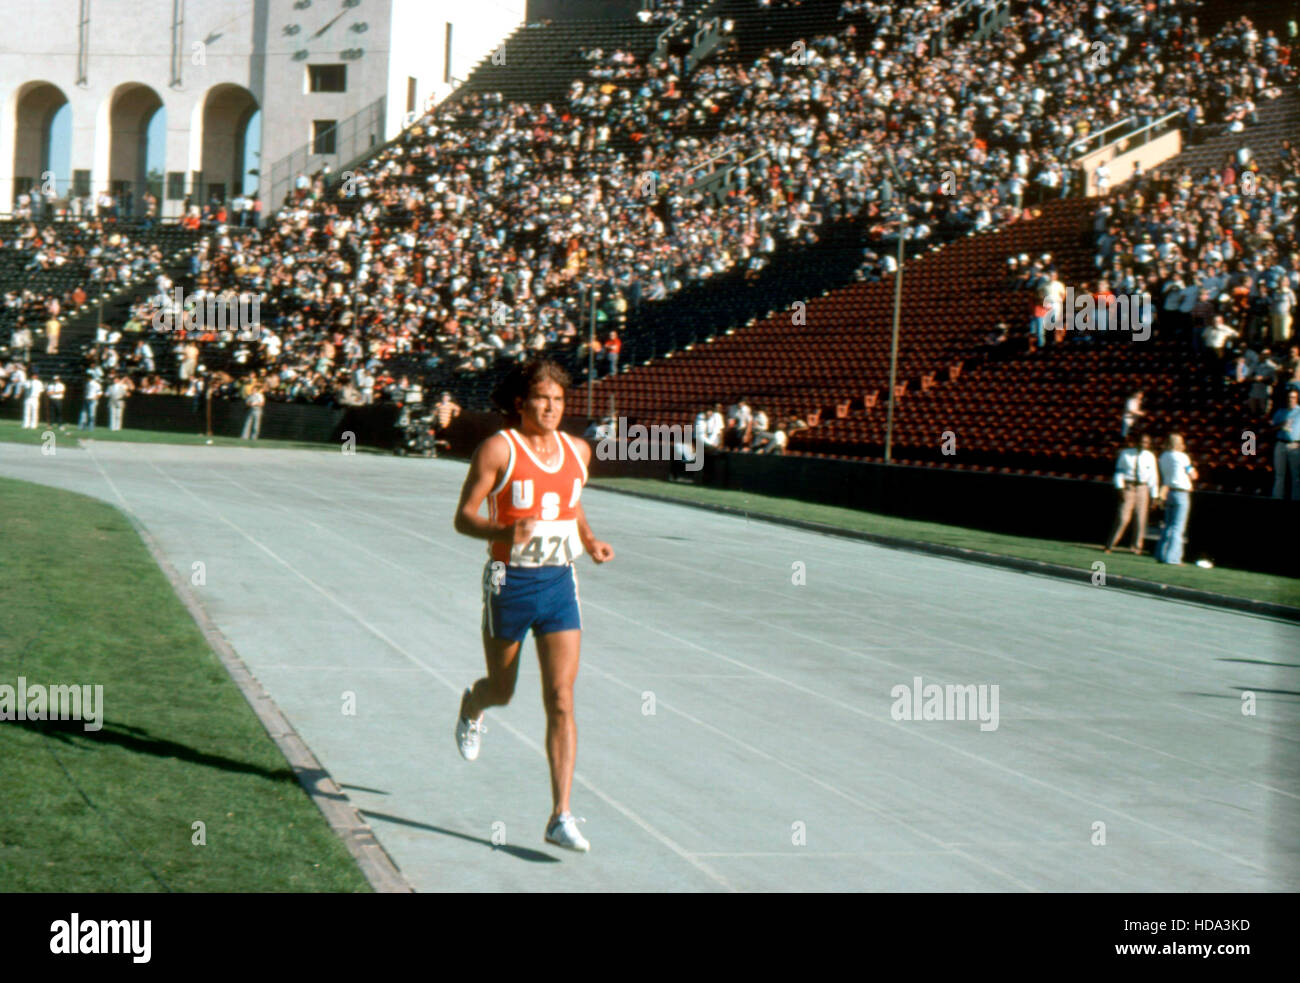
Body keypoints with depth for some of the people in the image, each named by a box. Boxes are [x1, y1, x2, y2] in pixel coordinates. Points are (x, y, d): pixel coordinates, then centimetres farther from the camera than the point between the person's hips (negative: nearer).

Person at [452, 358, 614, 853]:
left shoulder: (578, 451, 6)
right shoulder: (498, 449, -9)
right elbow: (463, 516, -9)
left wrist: (590, 540, 6)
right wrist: (504, 532, -28)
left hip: (559, 584, 3)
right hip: (510, 582, -3)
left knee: (561, 701, -7)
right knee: (502, 691, 15)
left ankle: (560, 817, -6)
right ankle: (472, 707, 55)